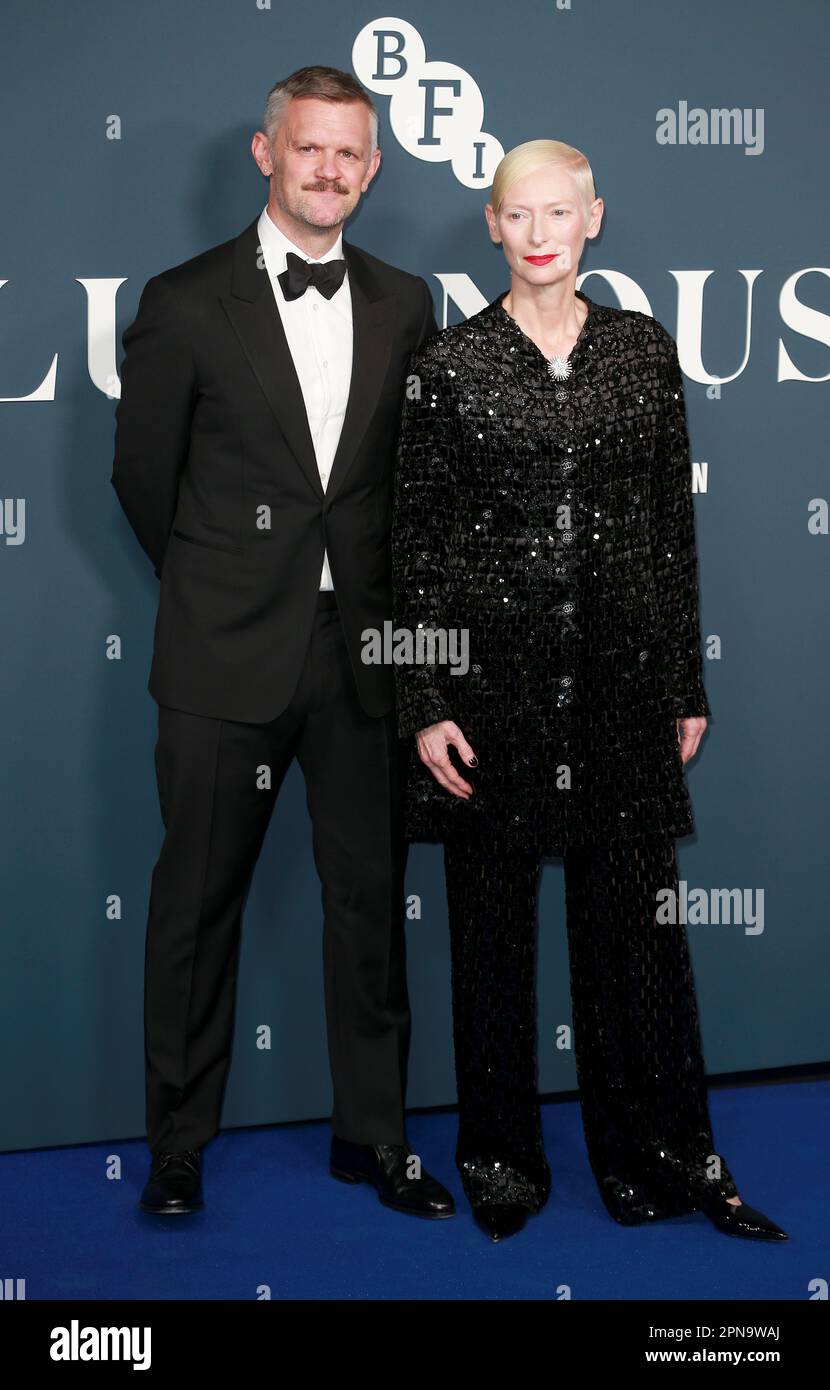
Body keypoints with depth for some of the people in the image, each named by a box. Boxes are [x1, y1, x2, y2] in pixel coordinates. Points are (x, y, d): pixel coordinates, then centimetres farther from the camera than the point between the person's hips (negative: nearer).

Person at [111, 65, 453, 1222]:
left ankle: (371, 1134, 24)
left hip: (363, 648, 3)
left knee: (371, 898, 9)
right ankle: (178, 1146, 20)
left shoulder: (405, 304, 8)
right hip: (227, 652, -3)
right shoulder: (187, 302, -2)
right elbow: (143, 473, 4)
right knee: (198, 901, 6)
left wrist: (384, 599, 9)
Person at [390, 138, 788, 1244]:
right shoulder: (448, 362, 0)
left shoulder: (645, 350, 7)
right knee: (494, 920, 7)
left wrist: (687, 686, 7)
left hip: (623, 669, 2)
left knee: (638, 914, 6)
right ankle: (501, 1162, 23)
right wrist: (426, 704, -7)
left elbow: (673, 523, 9)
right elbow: (417, 539, -1)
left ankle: (660, 1155, 21)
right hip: (492, 668, -2)